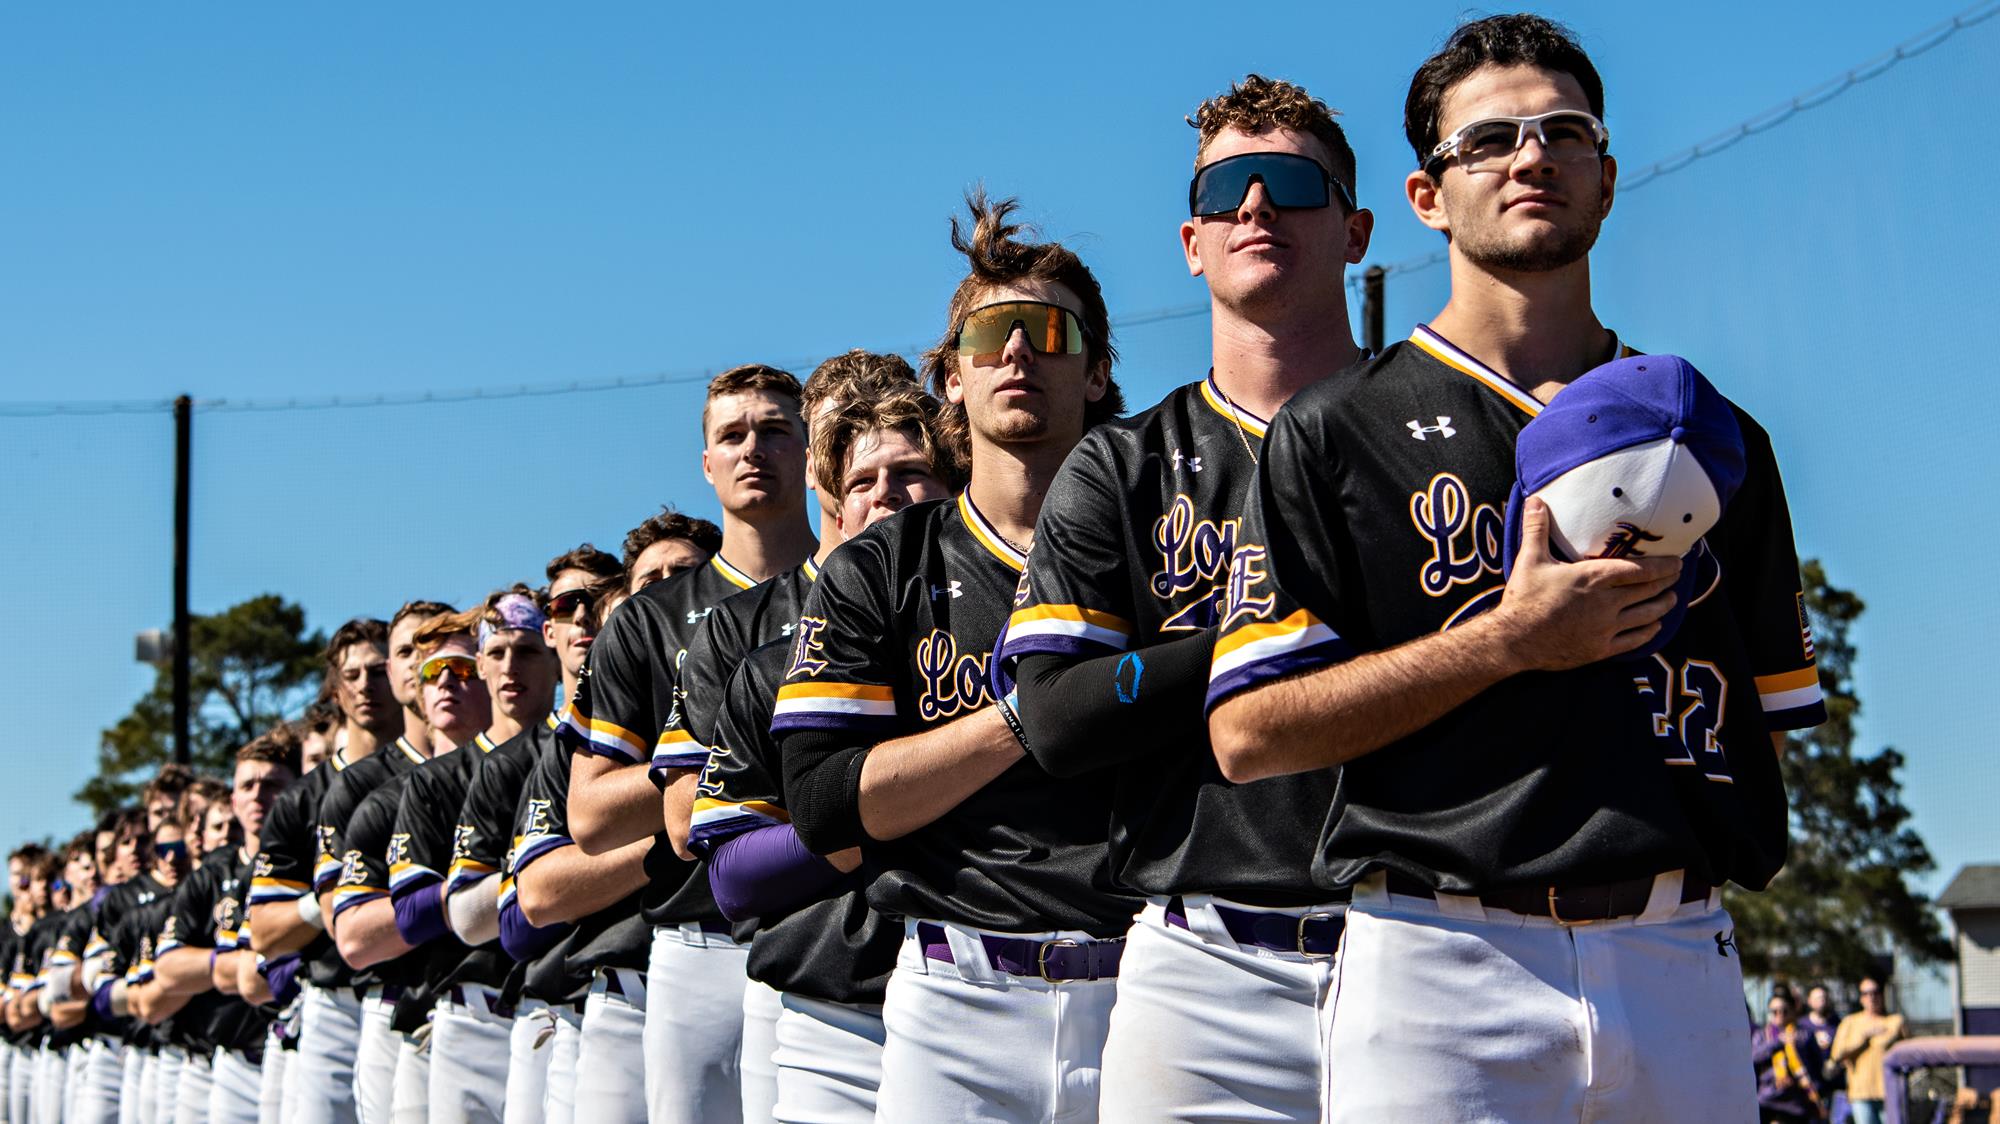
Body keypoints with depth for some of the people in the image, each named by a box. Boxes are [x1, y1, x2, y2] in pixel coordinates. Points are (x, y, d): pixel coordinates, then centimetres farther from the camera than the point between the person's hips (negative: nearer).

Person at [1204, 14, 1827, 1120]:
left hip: (1681, 959, 3)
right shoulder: (1335, 430, 6)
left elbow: (1770, 716, 19)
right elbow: (1247, 733, -3)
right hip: (1439, 951, -3)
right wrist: (1510, 639, -9)